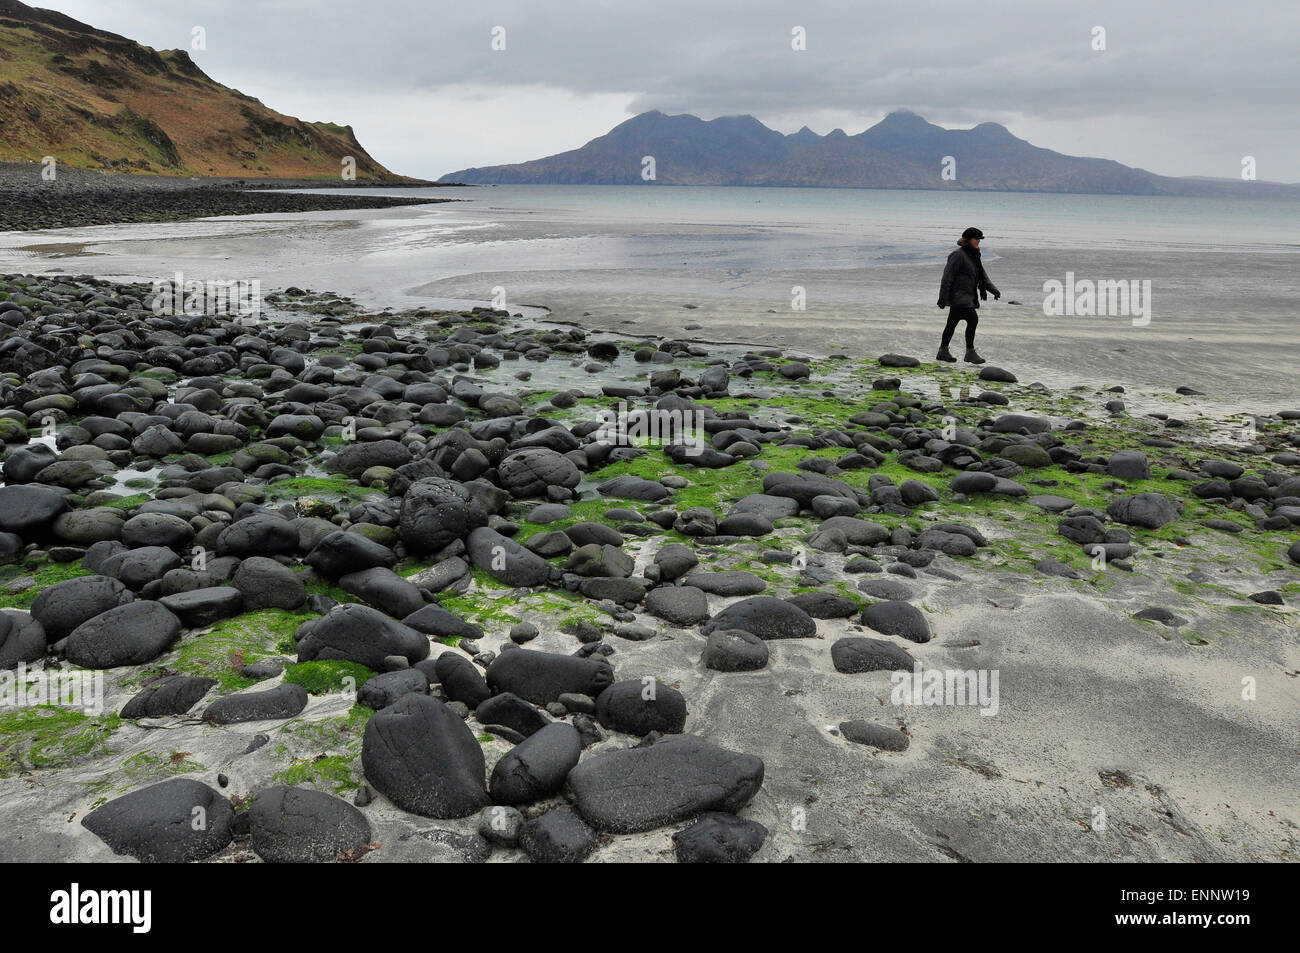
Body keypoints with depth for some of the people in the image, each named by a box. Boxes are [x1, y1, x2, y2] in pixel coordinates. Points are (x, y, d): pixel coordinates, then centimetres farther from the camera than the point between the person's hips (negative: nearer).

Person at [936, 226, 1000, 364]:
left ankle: (943, 351, 18)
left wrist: (994, 290, 5)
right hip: (959, 296, -9)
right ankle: (970, 352, -8)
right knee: (972, 319, -14)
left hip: (968, 296, 9)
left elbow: (983, 277, 18)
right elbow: (947, 276, -15)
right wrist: (943, 297, -18)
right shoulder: (958, 255, -12)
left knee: (952, 323, 12)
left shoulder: (974, 256, 17)